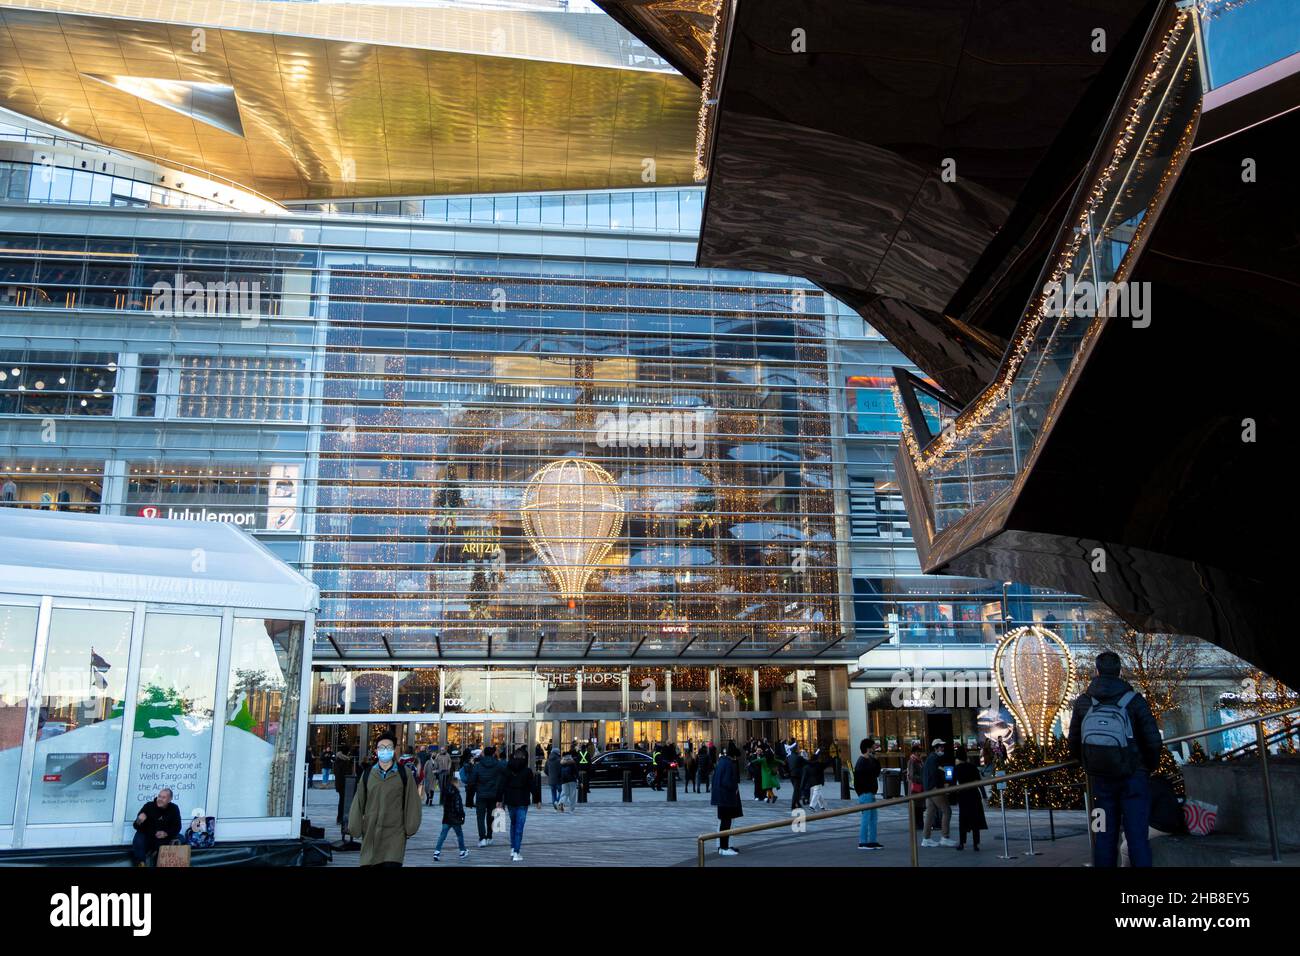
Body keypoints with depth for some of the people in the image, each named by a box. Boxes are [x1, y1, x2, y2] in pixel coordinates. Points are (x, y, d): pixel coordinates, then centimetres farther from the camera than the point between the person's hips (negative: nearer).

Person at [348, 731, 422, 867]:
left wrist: (410, 828, 0)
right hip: (370, 834, 3)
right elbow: (358, 802, 9)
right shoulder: (368, 774, 8)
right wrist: (355, 828, 6)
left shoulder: (405, 774, 2)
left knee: (392, 864, -13)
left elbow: (412, 803, 3)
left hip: (395, 834, -3)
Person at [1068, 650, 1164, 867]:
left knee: (1105, 837, 9)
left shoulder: (1082, 702, 0)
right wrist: (1149, 767, 9)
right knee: (1137, 837, 0)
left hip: (1101, 779, 2)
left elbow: (1074, 744, 4)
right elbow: (1154, 743, -10)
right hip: (1134, 777, -2)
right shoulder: (1134, 700, -8)